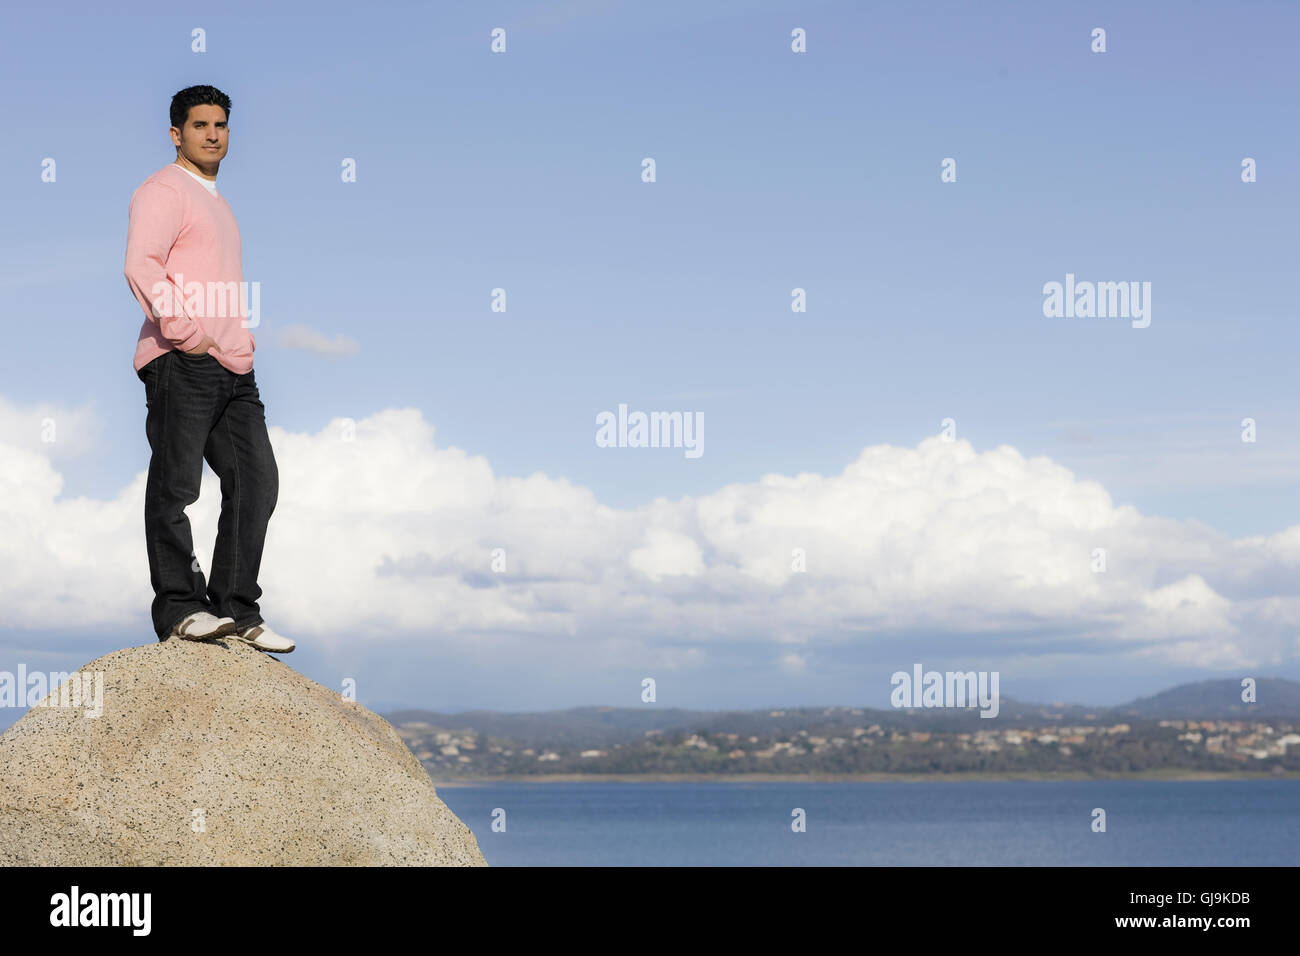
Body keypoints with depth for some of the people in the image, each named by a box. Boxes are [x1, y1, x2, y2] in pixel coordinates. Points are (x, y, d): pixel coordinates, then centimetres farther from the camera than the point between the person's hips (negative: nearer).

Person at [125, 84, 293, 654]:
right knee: (175, 486, -8)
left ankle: (236, 610, 6)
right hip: (181, 363, -9)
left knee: (256, 480, 3)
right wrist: (183, 331, -22)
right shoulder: (163, 191, -2)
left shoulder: (216, 201, 27)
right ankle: (178, 608, -6)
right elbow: (141, 265, -17)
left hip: (233, 369, 9)